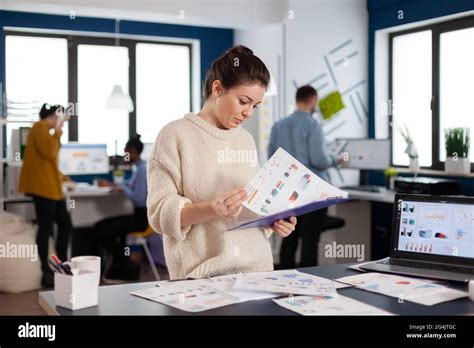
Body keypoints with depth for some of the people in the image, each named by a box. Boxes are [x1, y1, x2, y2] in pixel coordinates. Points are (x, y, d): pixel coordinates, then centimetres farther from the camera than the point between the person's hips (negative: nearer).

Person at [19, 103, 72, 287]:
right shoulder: (40, 127, -8)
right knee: (46, 228, -7)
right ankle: (46, 273, -1)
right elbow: (49, 152, -21)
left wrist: (60, 176, 34)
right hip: (42, 187, -10)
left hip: (52, 186, 10)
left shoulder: (47, 129, 22)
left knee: (65, 224, 11)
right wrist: (57, 132, -10)